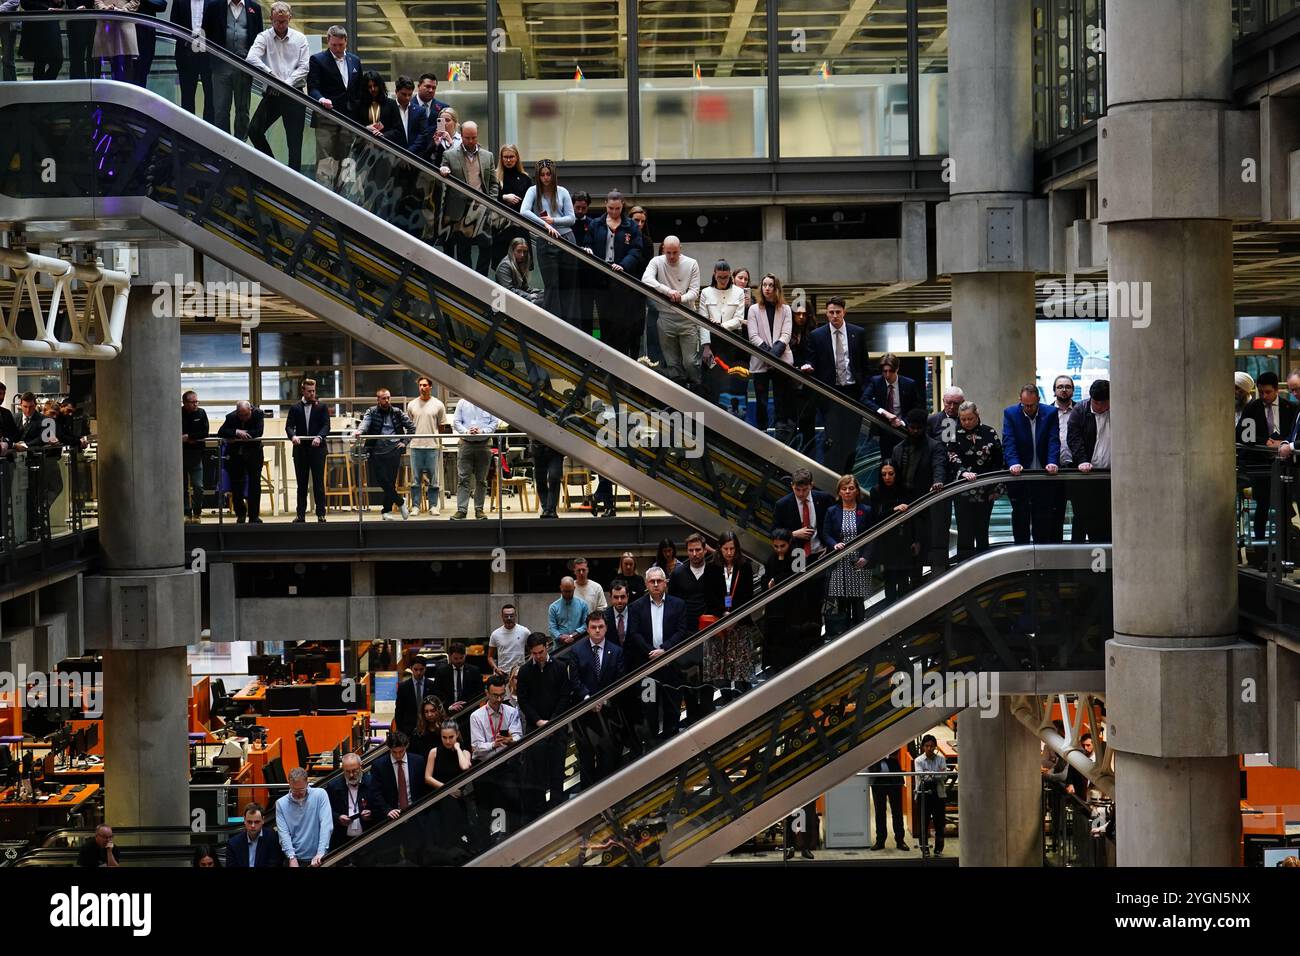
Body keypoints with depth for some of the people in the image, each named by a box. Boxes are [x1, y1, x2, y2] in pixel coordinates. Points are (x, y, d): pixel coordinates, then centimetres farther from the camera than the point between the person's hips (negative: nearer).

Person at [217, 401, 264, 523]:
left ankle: (253, 516, 0)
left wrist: (240, 433, -23)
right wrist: (236, 432, -30)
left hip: (253, 453, -1)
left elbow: (258, 432, -22)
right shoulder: (231, 417, -7)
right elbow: (220, 432, -16)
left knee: (254, 484, -4)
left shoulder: (258, 414, -9)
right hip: (235, 454, 1)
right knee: (236, 485, 4)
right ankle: (240, 514, 20)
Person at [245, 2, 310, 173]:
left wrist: (288, 82, -14)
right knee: (254, 130, -8)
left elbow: (303, 67, 0)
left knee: (294, 141, -3)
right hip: (272, 93, 1)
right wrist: (271, 75, -21)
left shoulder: (299, 39, 6)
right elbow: (252, 59, -13)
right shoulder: (264, 37, 3)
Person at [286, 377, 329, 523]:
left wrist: (319, 437, -23)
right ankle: (301, 515, 9)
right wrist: (293, 436, -20)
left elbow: (326, 426, -4)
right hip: (300, 450, 2)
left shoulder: (322, 407, 5)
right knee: (301, 484, 6)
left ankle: (321, 514, 1)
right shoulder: (295, 407, 9)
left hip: (317, 449, -2)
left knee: (318, 483, -2)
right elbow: (289, 426, 2)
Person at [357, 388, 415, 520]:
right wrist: (360, 431, -34)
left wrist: (404, 442, 9)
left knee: (390, 481, -3)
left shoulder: (397, 412, 11)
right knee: (380, 479, -6)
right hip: (376, 450, 0)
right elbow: (366, 422, -13)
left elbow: (411, 426, 19)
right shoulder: (372, 412, 7)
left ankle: (386, 510, 9)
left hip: (393, 449, 0)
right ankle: (400, 502, 12)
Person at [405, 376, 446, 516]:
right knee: (415, 478, 4)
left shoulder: (438, 405, 2)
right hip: (416, 446, 1)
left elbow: (442, 426, 9)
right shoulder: (411, 405, 6)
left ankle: (433, 506, 10)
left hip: (432, 446, -1)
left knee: (433, 478, 3)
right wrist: (414, 436, 6)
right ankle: (415, 506, 9)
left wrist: (433, 435, 7)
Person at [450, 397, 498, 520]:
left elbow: (495, 422, 1)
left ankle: (479, 509, 14)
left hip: (484, 444, 0)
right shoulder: (462, 403, 8)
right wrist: (467, 431, -14)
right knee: (463, 478, -6)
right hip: (466, 443, 0)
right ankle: (462, 510, -7)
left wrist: (482, 431, -16)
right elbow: (456, 422, 5)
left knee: (481, 480, 7)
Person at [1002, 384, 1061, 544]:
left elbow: (1054, 441, -7)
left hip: (1043, 473, 0)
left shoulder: (1050, 414, 0)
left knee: (1043, 517, 3)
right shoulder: (1010, 414, -2)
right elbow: (1008, 442, -12)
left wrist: (1052, 463, -23)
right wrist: (1013, 463, -27)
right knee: (1020, 517, 6)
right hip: (1019, 475, 0)